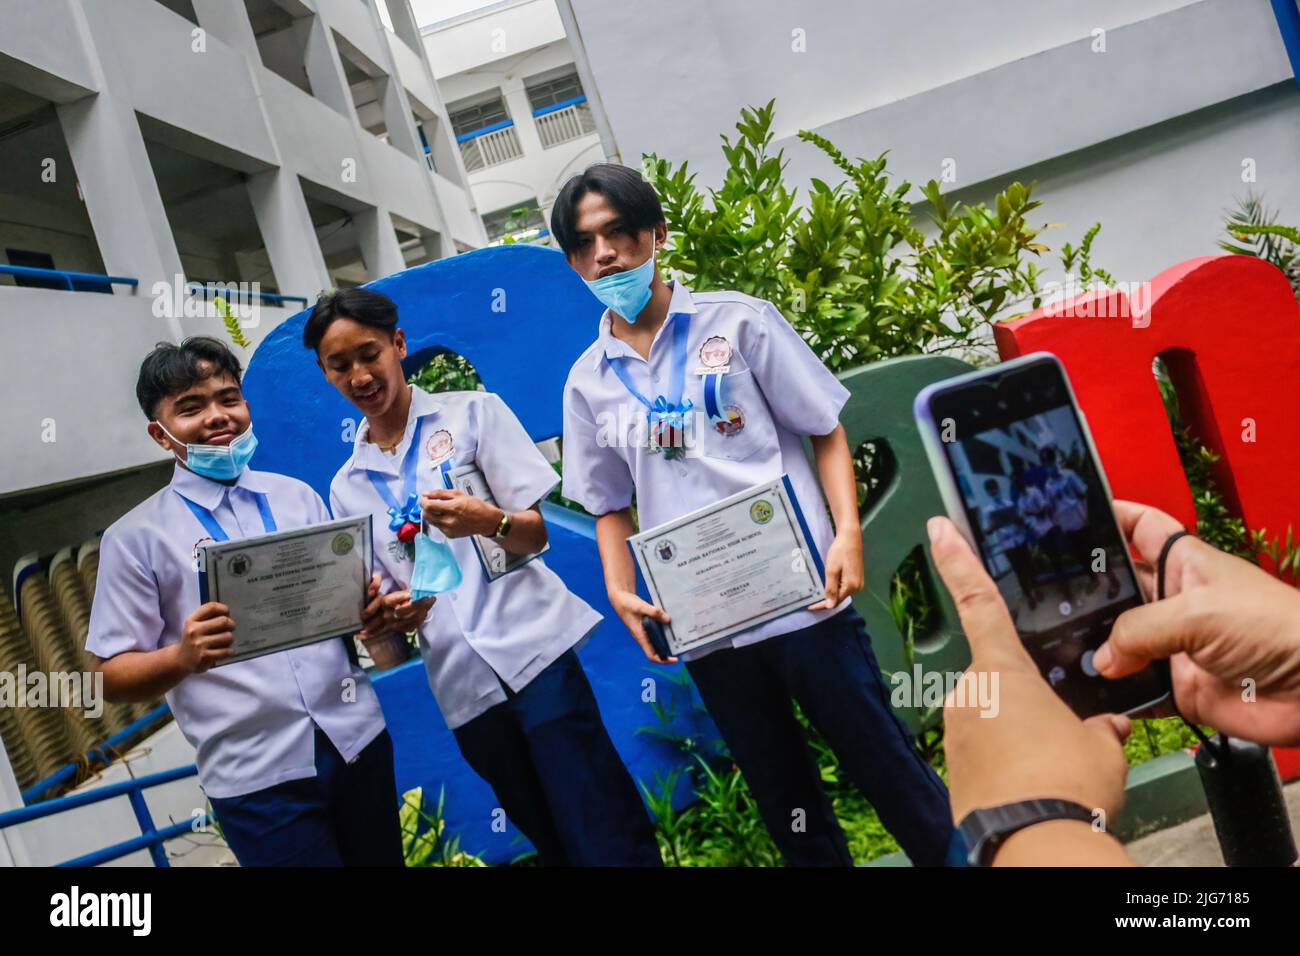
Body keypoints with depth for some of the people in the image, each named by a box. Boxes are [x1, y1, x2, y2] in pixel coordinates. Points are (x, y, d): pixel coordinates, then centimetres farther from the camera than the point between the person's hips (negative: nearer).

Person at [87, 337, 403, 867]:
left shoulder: (299, 497, 8)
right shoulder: (137, 537, -3)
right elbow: (114, 676, -3)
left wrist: (373, 609, -9)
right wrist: (183, 656, -23)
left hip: (357, 738, 4)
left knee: (382, 859, 15)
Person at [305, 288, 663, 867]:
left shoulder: (473, 413, 3)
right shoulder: (348, 487, 13)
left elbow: (536, 535, -2)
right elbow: (385, 597, 13)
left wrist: (490, 522, -24)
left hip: (531, 651, -4)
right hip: (462, 686, 4)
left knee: (610, 843, -9)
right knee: (553, 842, 11)